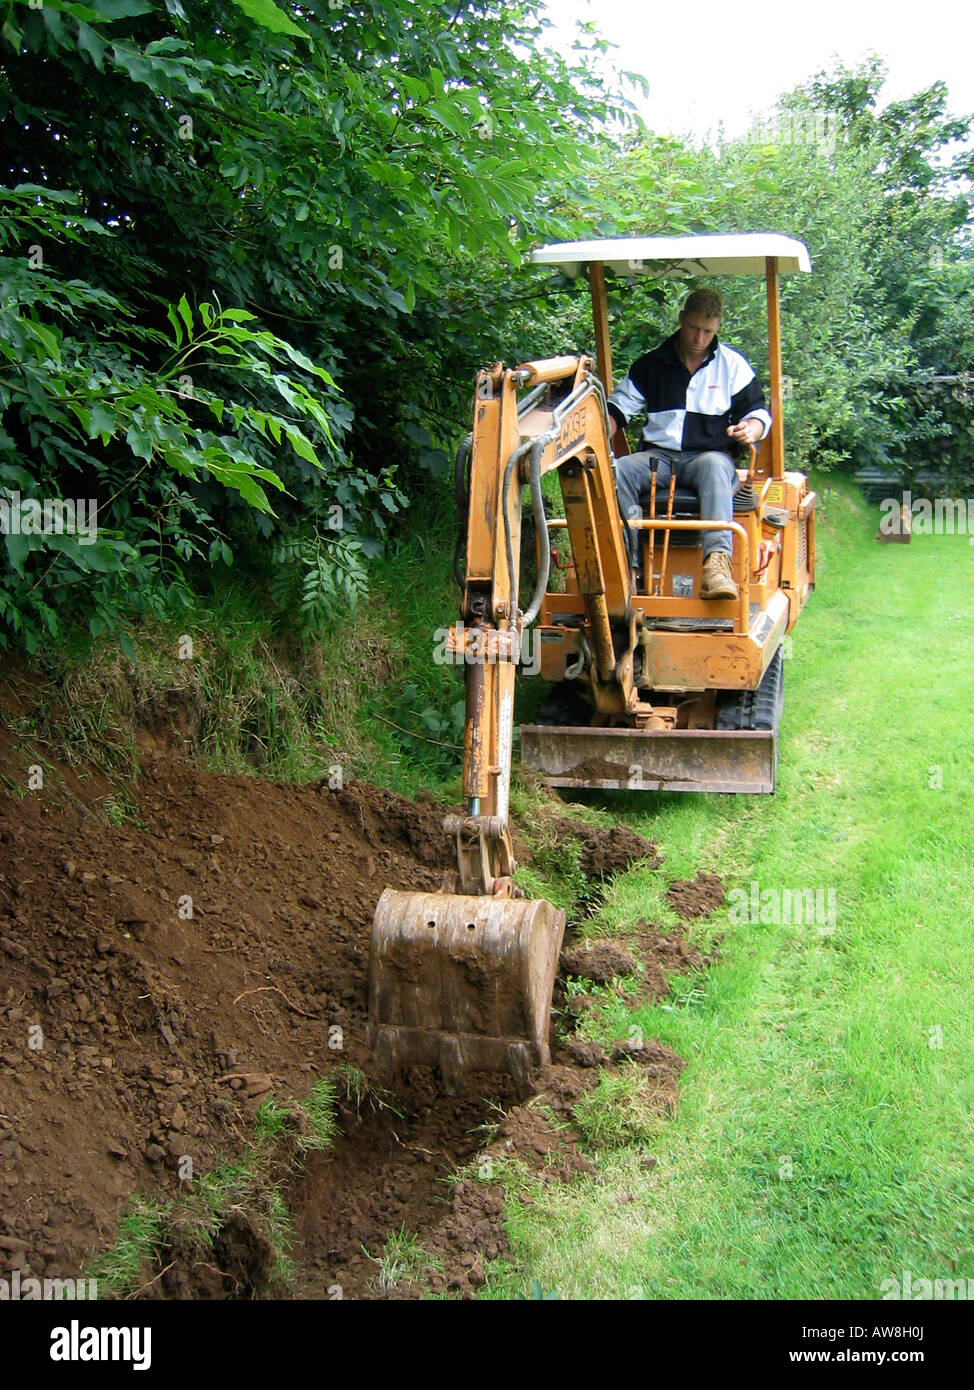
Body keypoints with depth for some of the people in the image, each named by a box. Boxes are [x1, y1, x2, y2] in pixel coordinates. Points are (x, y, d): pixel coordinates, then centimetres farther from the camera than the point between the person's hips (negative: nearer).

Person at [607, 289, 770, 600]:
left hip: (708, 454, -2)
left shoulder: (732, 364, 12)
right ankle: (628, 566, -37)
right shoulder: (652, 364, 14)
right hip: (658, 456, 2)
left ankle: (717, 560, -57)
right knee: (616, 470, -30)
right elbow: (619, 406, 15)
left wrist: (750, 429, -12)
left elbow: (758, 410, 12)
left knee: (714, 466, -40)